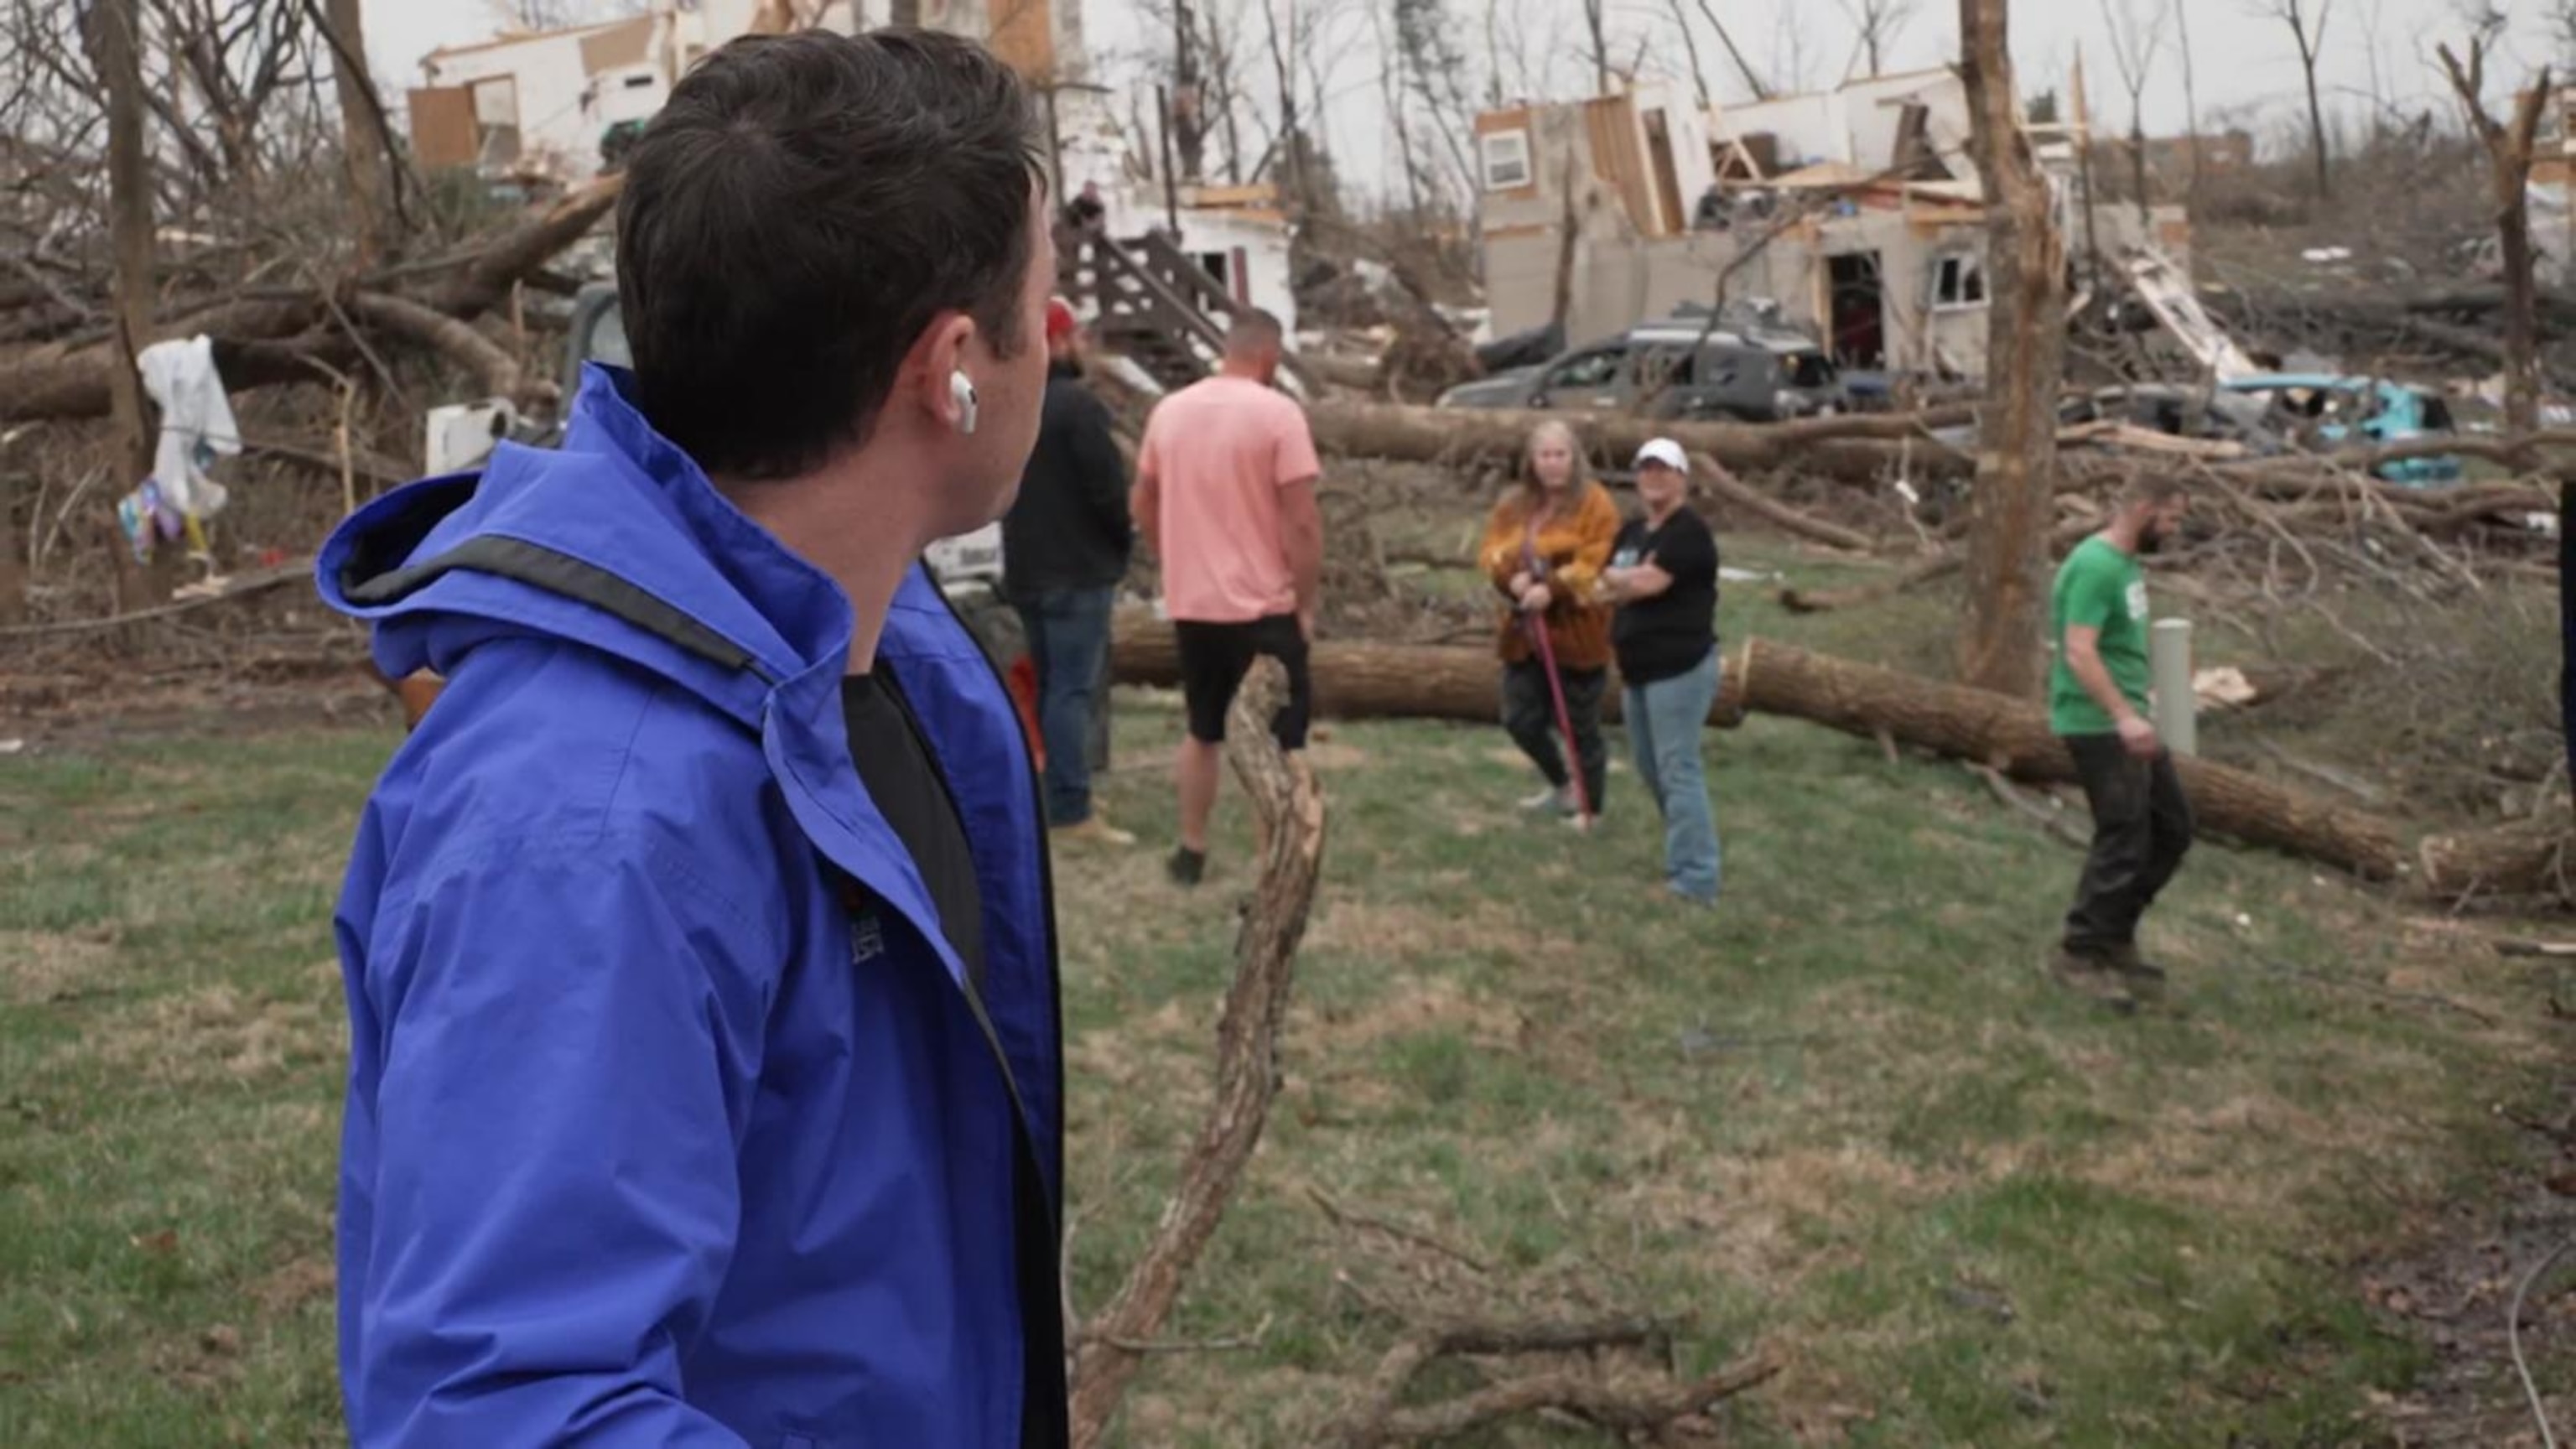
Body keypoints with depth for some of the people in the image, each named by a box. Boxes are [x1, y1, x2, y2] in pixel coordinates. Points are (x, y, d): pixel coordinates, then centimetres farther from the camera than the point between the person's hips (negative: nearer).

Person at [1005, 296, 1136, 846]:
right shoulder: (1078, 404, -16)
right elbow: (1108, 486, -19)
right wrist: (1124, 537, -2)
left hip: (1025, 569, 8)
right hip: (1078, 568, -8)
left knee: (1051, 685, 17)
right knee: (1073, 688, -7)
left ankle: (1048, 799, 22)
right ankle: (1071, 810, -8)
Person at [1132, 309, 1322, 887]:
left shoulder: (1169, 411, 4)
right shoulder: (1278, 412, -13)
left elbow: (1144, 506, 12)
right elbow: (1302, 520, -16)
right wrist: (1306, 602, -7)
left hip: (1192, 604, 6)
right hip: (1264, 606, -5)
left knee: (1203, 731, 20)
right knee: (1280, 741, 5)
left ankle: (1191, 852, 27)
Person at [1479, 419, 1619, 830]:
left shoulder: (1594, 503, -9)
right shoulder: (1513, 504, 9)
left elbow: (1595, 562, -18)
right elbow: (1493, 552, 5)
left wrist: (1553, 589, -28)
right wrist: (1512, 577, -17)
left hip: (1576, 632, -6)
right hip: (1525, 632, 6)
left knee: (1582, 727, 3)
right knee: (1520, 720, 11)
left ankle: (1589, 810, 19)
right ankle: (1561, 786, 36)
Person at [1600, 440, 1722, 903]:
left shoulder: (1688, 530, -12)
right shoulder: (1632, 531, 16)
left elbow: (1651, 581, -21)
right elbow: (1606, 580, 11)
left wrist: (1617, 581, -1)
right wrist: (1632, 581, -9)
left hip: (1680, 668, -9)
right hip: (1638, 669, 10)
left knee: (1678, 771, -11)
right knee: (1652, 770, 15)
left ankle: (1695, 881, -9)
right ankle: (1684, 861, 27)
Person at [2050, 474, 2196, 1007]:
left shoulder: (2126, 564, 13)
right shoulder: (2095, 566, -18)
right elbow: (2079, 653, -26)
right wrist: (2124, 717, -33)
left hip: (2126, 723, 10)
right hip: (2097, 725, -10)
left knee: (2172, 827, 13)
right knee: (2124, 840, -7)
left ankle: (2115, 936, 21)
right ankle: (2083, 956, 5)